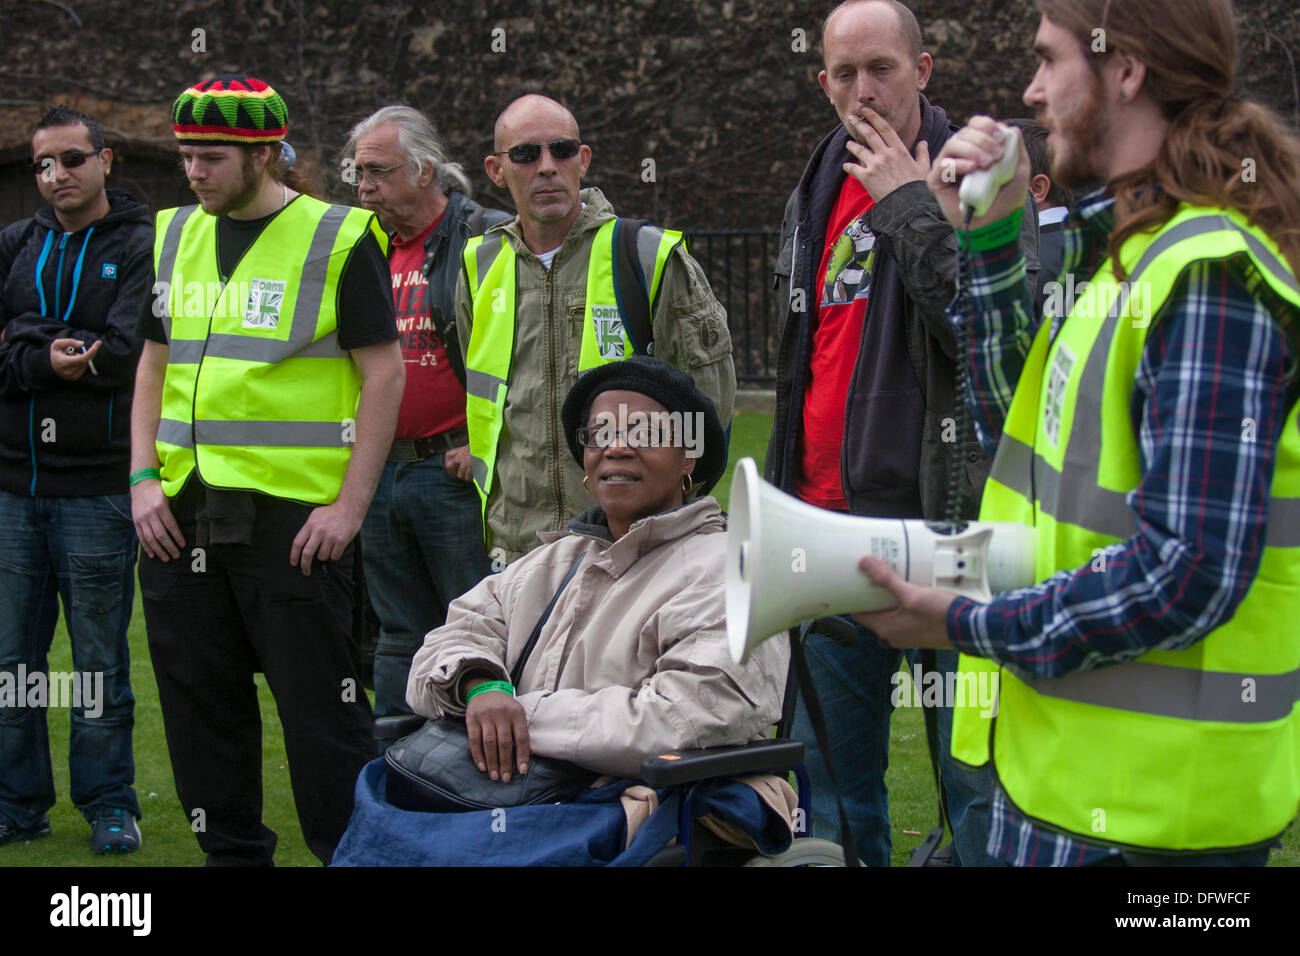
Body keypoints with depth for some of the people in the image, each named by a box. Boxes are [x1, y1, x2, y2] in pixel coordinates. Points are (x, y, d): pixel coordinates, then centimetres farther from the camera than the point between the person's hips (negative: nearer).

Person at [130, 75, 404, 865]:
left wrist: (350, 505, -12)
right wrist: (143, 478, 6)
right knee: (200, 704, 11)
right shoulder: (176, 236, 13)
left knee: (320, 704, -3)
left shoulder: (341, 239, -4)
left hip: (296, 512, -6)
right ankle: (233, 852, 24)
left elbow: (384, 374, -6)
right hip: (182, 511, 6)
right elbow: (154, 364, 19)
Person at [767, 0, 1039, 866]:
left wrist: (907, 205, -15)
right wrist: (785, 489, 22)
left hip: (939, 519, -7)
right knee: (827, 760, 13)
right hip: (828, 524, 7)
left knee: (974, 764, -3)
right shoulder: (817, 196, 16)